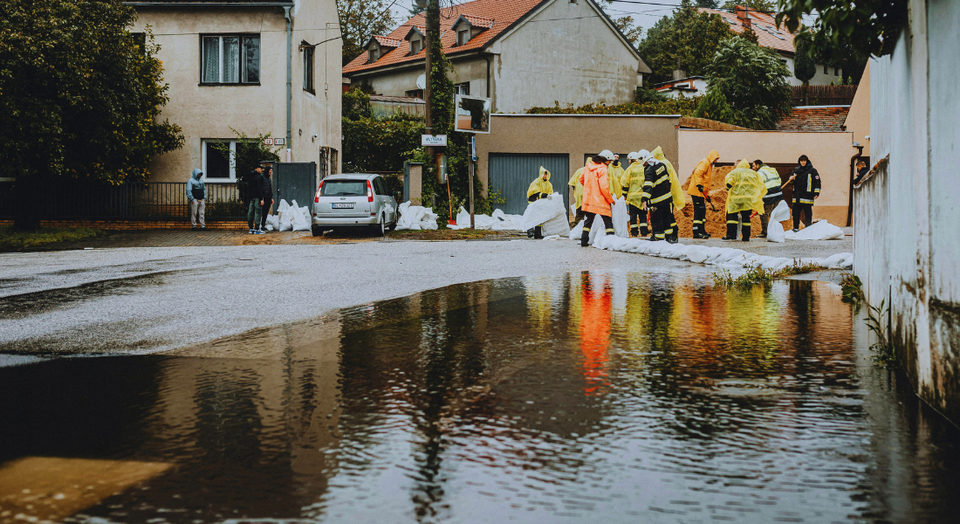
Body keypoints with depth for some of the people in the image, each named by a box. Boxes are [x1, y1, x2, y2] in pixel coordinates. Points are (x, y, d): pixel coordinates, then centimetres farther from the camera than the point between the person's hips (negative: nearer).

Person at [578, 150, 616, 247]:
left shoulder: (588, 167, 7)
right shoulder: (602, 170, -14)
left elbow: (581, 179, 19)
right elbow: (604, 187, -20)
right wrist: (611, 199, -8)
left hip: (589, 199, 7)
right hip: (600, 201, -7)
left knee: (589, 220, 17)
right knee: (608, 221, -1)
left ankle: (584, 240, 16)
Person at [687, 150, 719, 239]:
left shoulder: (709, 165, 27)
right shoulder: (704, 163, -6)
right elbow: (697, 173, -23)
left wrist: (707, 195, 26)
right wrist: (699, 184, -31)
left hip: (701, 192, 10)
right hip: (697, 191, -10)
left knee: (702, 211, 13)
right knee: (698, 211, -13)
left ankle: (702, 231, 20)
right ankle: (696, 232, -16)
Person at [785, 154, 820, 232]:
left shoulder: (812, 170, 0)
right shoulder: (796, 170, 15)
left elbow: (817, 182, -1)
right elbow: (791, 181, 25)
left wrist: (816, 193, -8)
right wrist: (791, 179, 0)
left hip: (807, 196, -5)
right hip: (797, 195, 5)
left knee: (808, 213, -6)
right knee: (796, 213, 7)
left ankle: (808, 228, -3)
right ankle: (796, 228, 15)